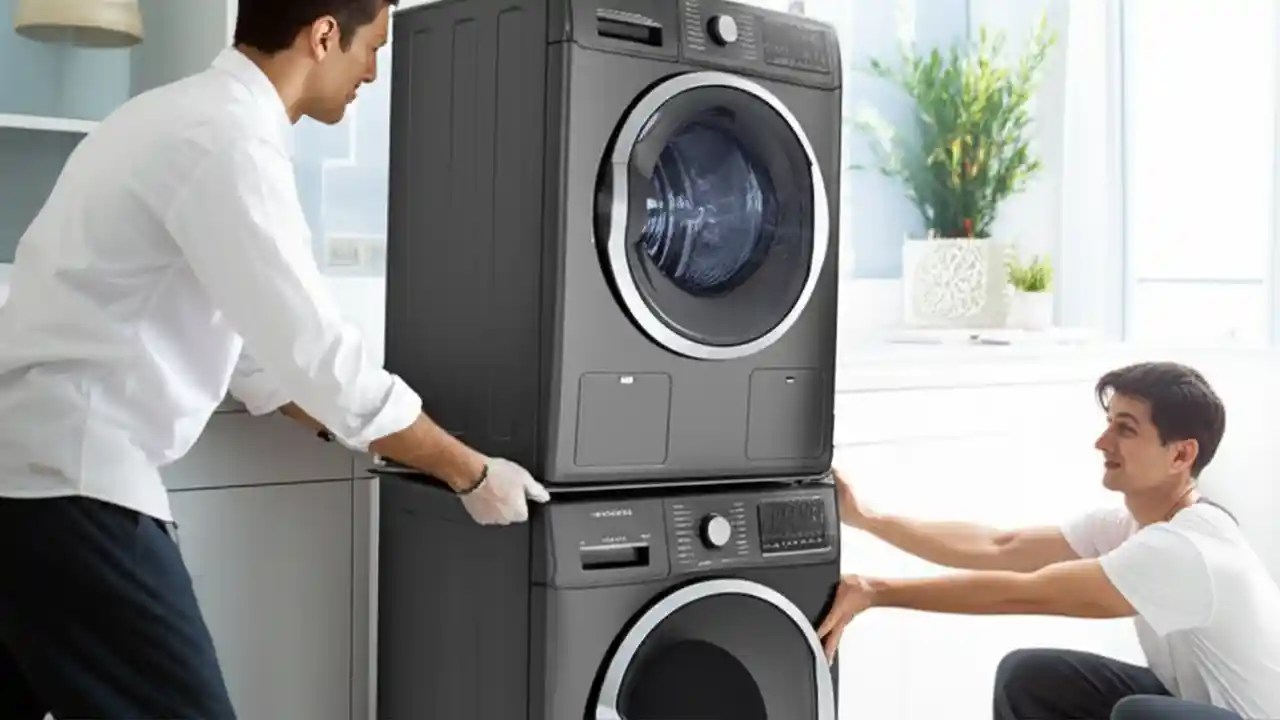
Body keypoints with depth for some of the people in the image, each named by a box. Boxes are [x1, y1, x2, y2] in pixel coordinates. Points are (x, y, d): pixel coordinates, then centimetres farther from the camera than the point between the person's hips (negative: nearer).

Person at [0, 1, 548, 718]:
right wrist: (471, 472, -6)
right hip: (63, 473, -11)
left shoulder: (193, 117, 16)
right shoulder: (226, 141, -17)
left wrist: (399, 440, 26)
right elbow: (318, 352, -18)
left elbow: (250, 341, 23)